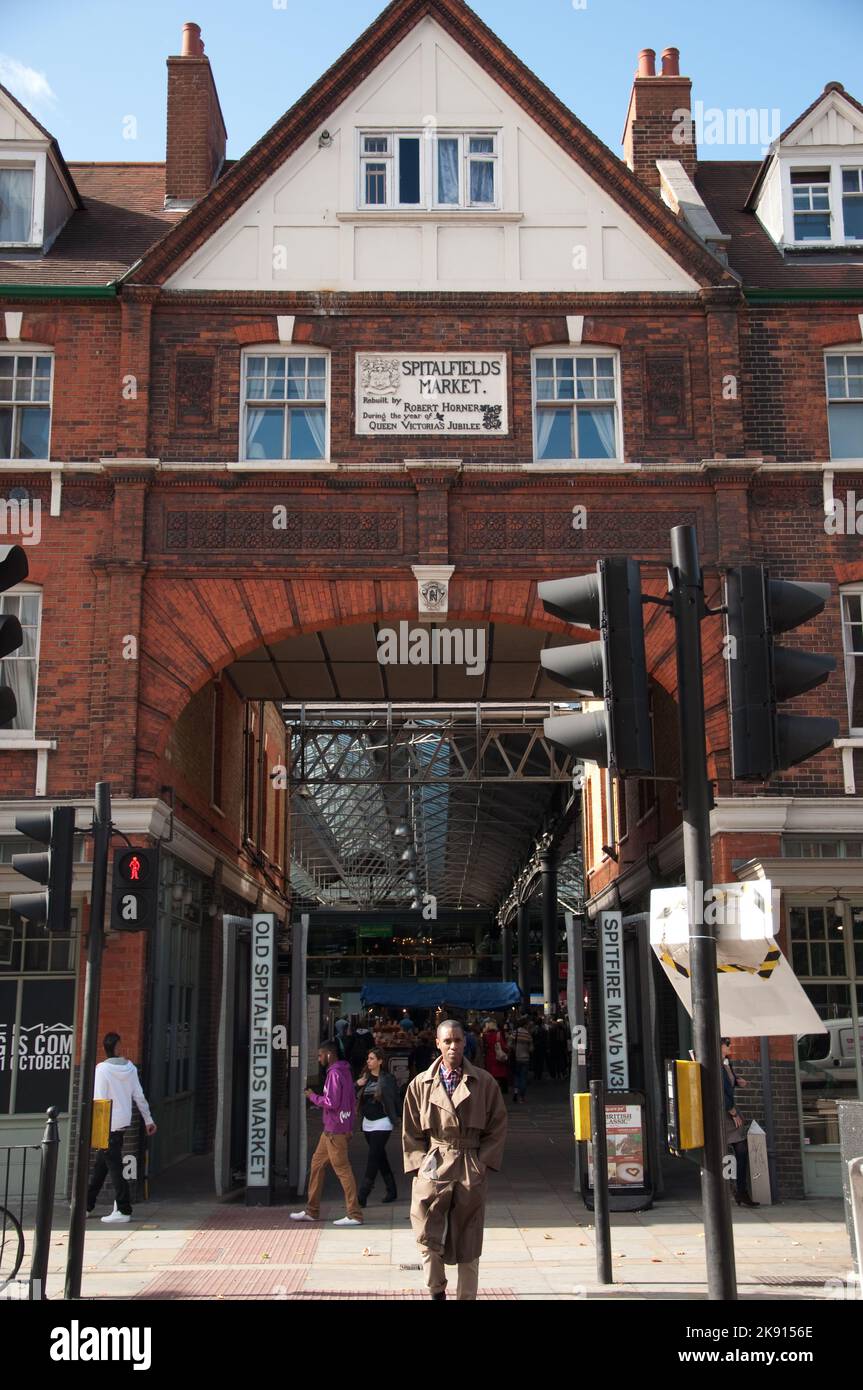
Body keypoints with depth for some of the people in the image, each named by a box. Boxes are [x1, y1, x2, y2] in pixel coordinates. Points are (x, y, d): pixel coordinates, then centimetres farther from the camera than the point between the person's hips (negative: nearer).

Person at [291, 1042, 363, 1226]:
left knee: (342, 1169, -7)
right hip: (332, 1129, 10)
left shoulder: (334, 1073, -16)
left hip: (335, 1131, -10)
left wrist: (313, 1097, -7)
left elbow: (331, 1103, -21)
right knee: (317, 1164, 15)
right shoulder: (345, 1072, 14)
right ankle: (312, 1211, 23)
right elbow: (353, 1100, 19)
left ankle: (354, 1215, -4)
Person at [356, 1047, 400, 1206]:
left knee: (374, 1157, -8)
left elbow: (394, 1099, -7)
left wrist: (395, 1119, -9)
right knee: (380, 1157, 14)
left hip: (382, 1123, -6)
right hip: (367, 1123, 6)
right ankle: (391, 1191, 25)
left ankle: (362, 1196, -9)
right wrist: (357, 1085, -13)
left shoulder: (388, 1078, -8)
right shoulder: (366, 1077, 7)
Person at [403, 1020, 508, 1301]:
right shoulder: (421, 1084, 4)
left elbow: (498, 1127, 6)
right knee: (427, 1236, -8)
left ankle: (467, 1296, 17)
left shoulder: (484, 1083, 2)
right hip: (433, 1169, 0)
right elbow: (411, 1132, 8)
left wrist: (483, 1162, -3)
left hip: (471, 1172, 0)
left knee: (468, 1244, 6)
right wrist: (419, 1163, -2)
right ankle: (437, 1292, 12)